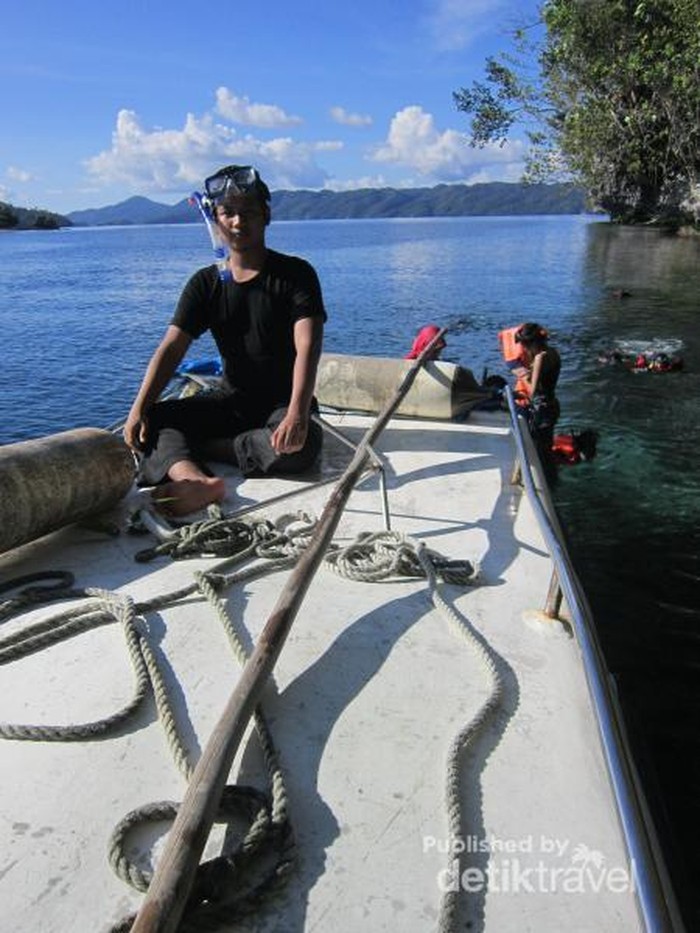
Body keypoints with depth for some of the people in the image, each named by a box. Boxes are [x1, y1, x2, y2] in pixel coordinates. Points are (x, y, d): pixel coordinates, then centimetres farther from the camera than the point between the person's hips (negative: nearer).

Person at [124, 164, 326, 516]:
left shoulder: (295, 274, -8)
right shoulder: (206, 284, 4)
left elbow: (307, 347, -22)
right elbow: (171, 348, -7)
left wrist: (297, 413, -39)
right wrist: (138, 410, -21)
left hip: (284, 402, -3)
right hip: (231, 399, 4)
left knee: (299, 445, -35)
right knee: (152, 421, -15)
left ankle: (199, 446, -19)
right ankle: (199, 481, -43)